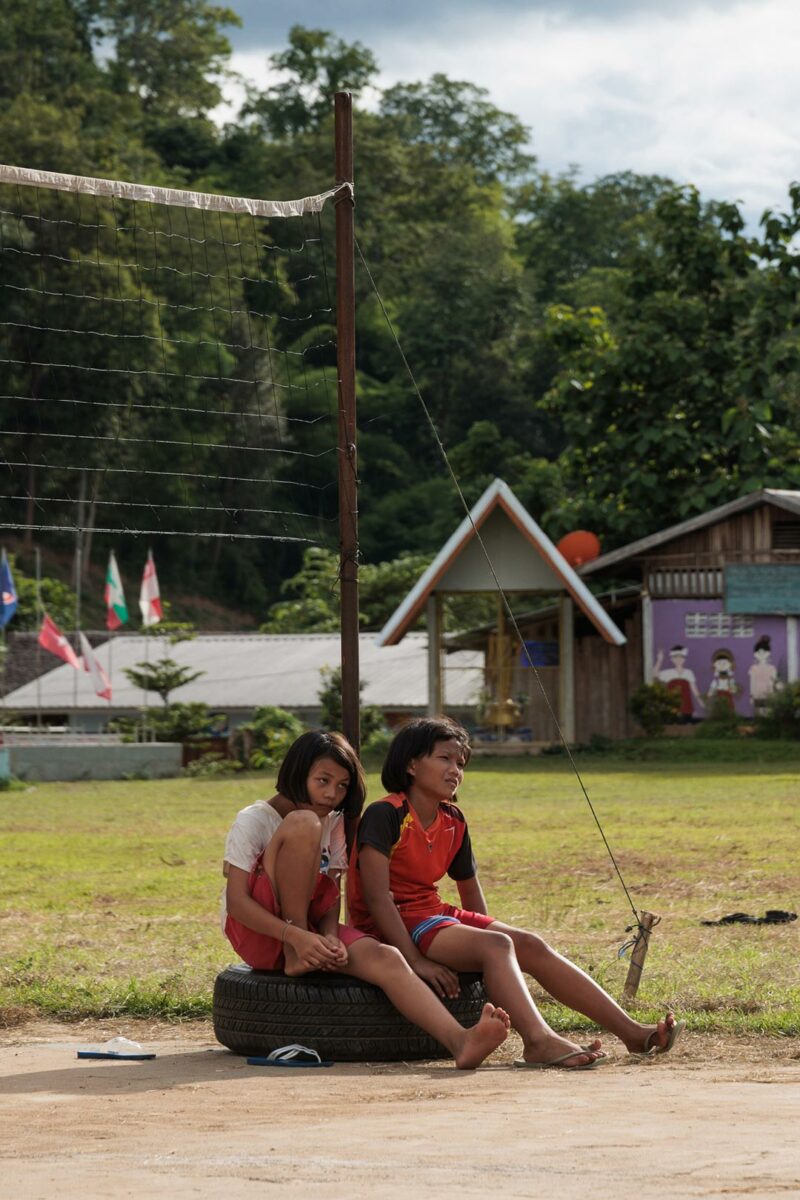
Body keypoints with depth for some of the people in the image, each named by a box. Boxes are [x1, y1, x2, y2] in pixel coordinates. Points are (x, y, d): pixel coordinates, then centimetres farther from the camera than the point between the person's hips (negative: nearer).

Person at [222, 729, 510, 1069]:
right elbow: (237, 901, -17)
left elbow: (330, 896, 2)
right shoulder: (253, 820, -9)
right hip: (256, 932, -5)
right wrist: (296, 937, -31)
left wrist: (330, 937, -21)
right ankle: (294, 958, -21)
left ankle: (459, 1040, -53)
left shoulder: (334, 825, 9)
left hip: (309, 931, 5)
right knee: (304, 822, -25)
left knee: (384, 958, -29)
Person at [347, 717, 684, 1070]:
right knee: (496, 945, -29)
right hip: (394, 926, -8)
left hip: (433, 914, 8)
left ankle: (633, 1032, -13)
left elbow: (470, 891, 21)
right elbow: (377, 895, -21)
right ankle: (539, 1041, -48)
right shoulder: (385, 815, -14)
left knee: (530, 946, -8)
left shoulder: (453, 822, 11)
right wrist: (416, 960, -26)